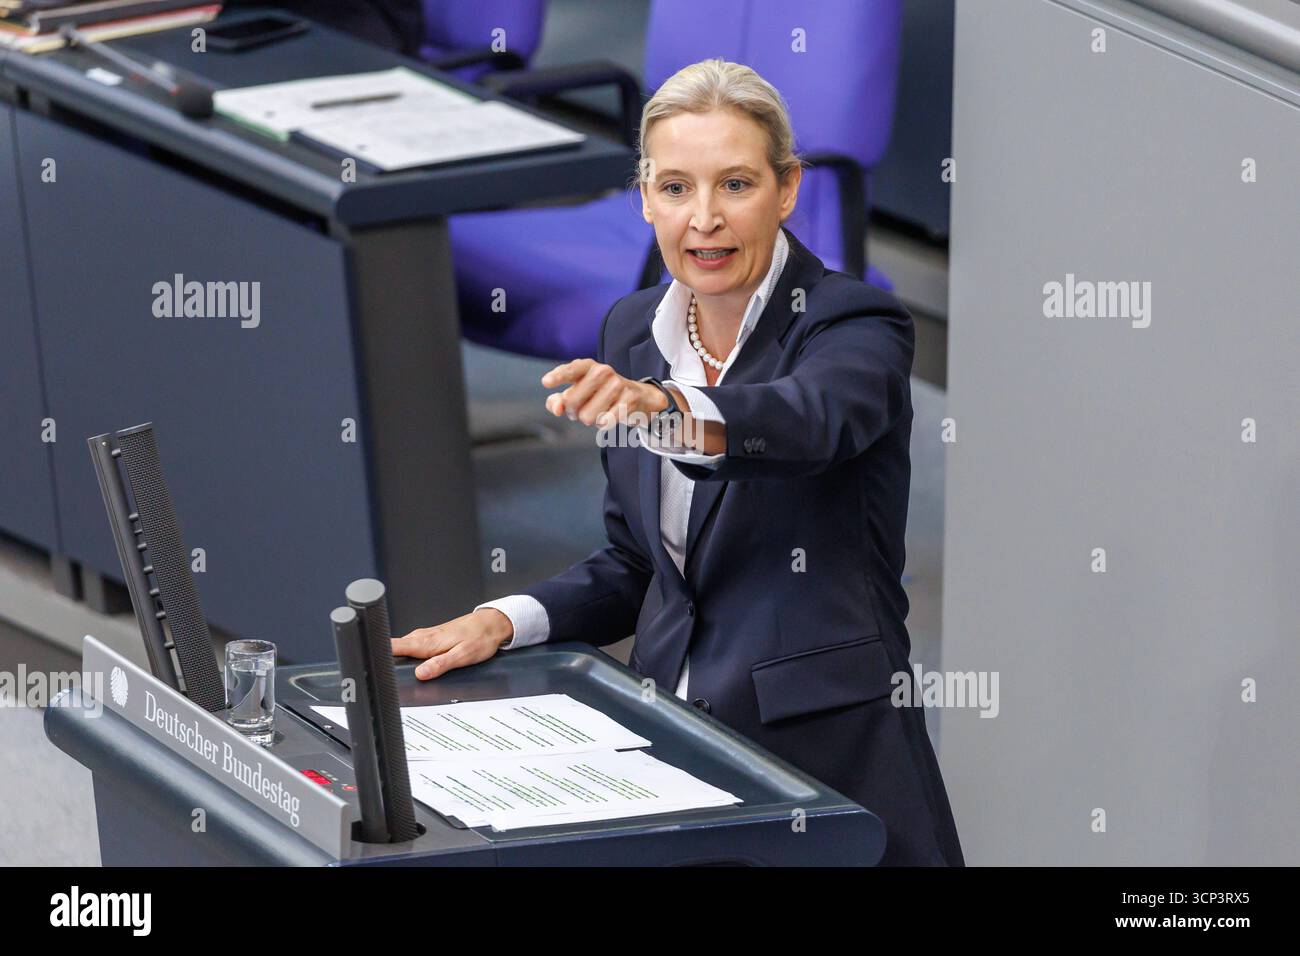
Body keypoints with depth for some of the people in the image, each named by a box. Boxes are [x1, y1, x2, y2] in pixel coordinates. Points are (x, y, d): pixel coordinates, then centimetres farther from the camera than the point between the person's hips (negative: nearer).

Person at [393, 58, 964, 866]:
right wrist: (507, 620, -2)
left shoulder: (856, 326, -11)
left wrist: (664, 408, -55)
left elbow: (808, 419, -35)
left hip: (823, 748, -5)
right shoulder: (633, 334, 8)